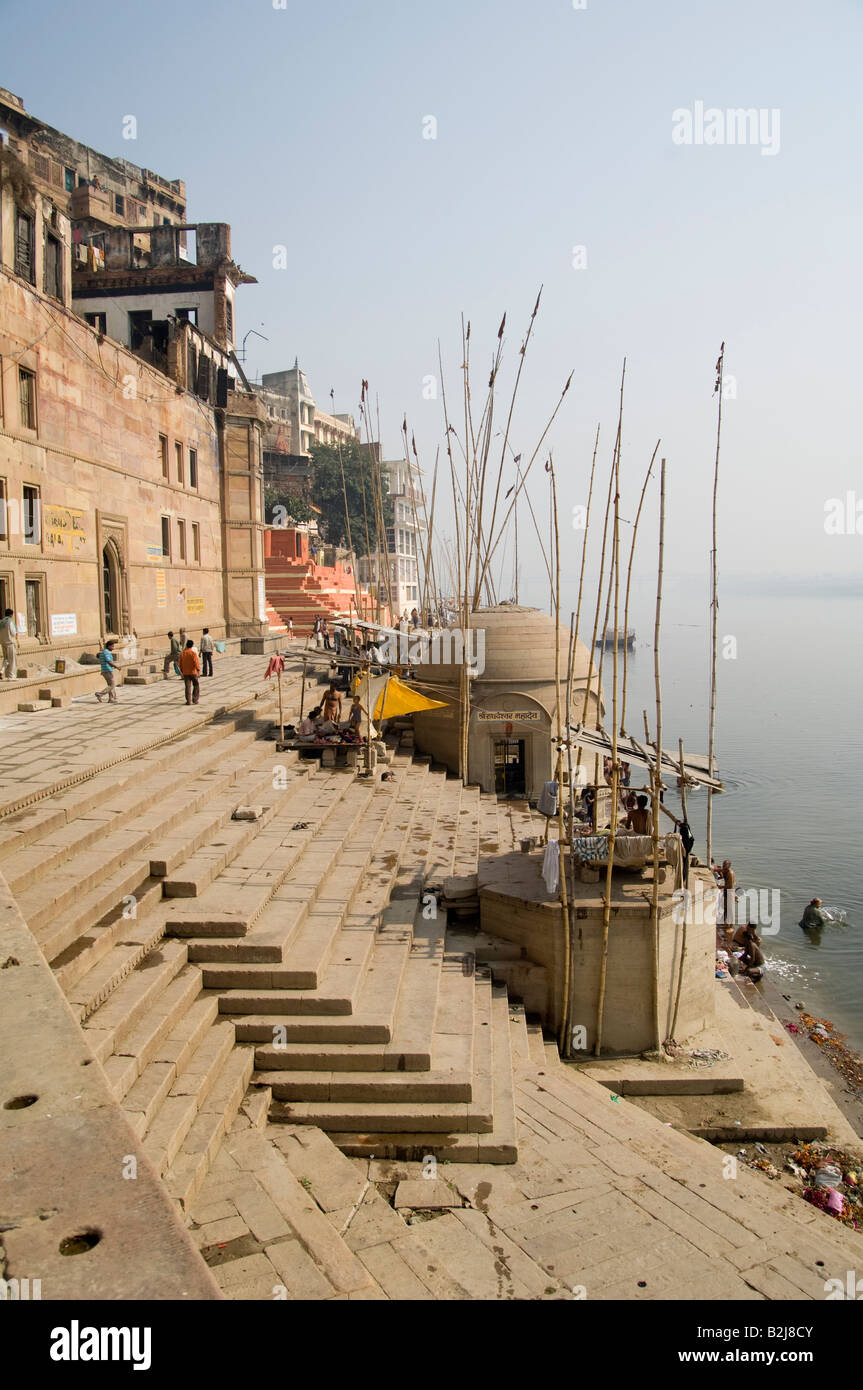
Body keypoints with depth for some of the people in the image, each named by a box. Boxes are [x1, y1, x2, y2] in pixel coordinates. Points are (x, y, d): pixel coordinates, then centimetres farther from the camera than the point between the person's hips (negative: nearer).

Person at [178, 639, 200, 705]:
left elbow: (180, 664, 9)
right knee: (196, 686, 10)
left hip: (185, 673, 4)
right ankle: (195, 699, 5)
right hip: (193, 672, -4)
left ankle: (188, 701, 2)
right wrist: (198, 670, -11)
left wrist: (182, 671, 19)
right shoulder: (193, 653, -11)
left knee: (188, 687, 6)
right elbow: (196, 663, -16)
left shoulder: (182, 653, 4)